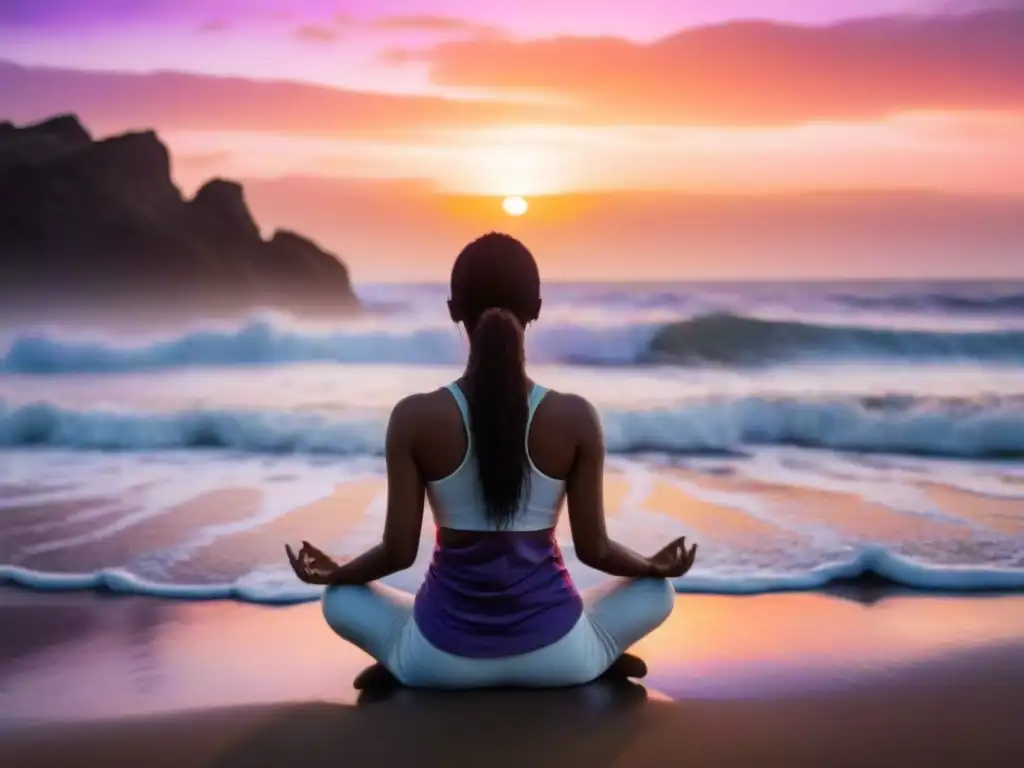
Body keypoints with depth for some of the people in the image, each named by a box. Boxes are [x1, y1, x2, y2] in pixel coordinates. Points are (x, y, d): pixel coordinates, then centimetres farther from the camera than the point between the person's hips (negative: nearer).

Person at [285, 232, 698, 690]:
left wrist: (332, 573, 15)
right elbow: (593, 549, -4)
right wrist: (657, 566, 18)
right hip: (554, 654, 1)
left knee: (340, 599, 27)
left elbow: (398, 552, -7)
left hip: (443, 657, 0)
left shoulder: (415, 418, -13)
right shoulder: (575, 418, -12)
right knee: (656, 591, 27)